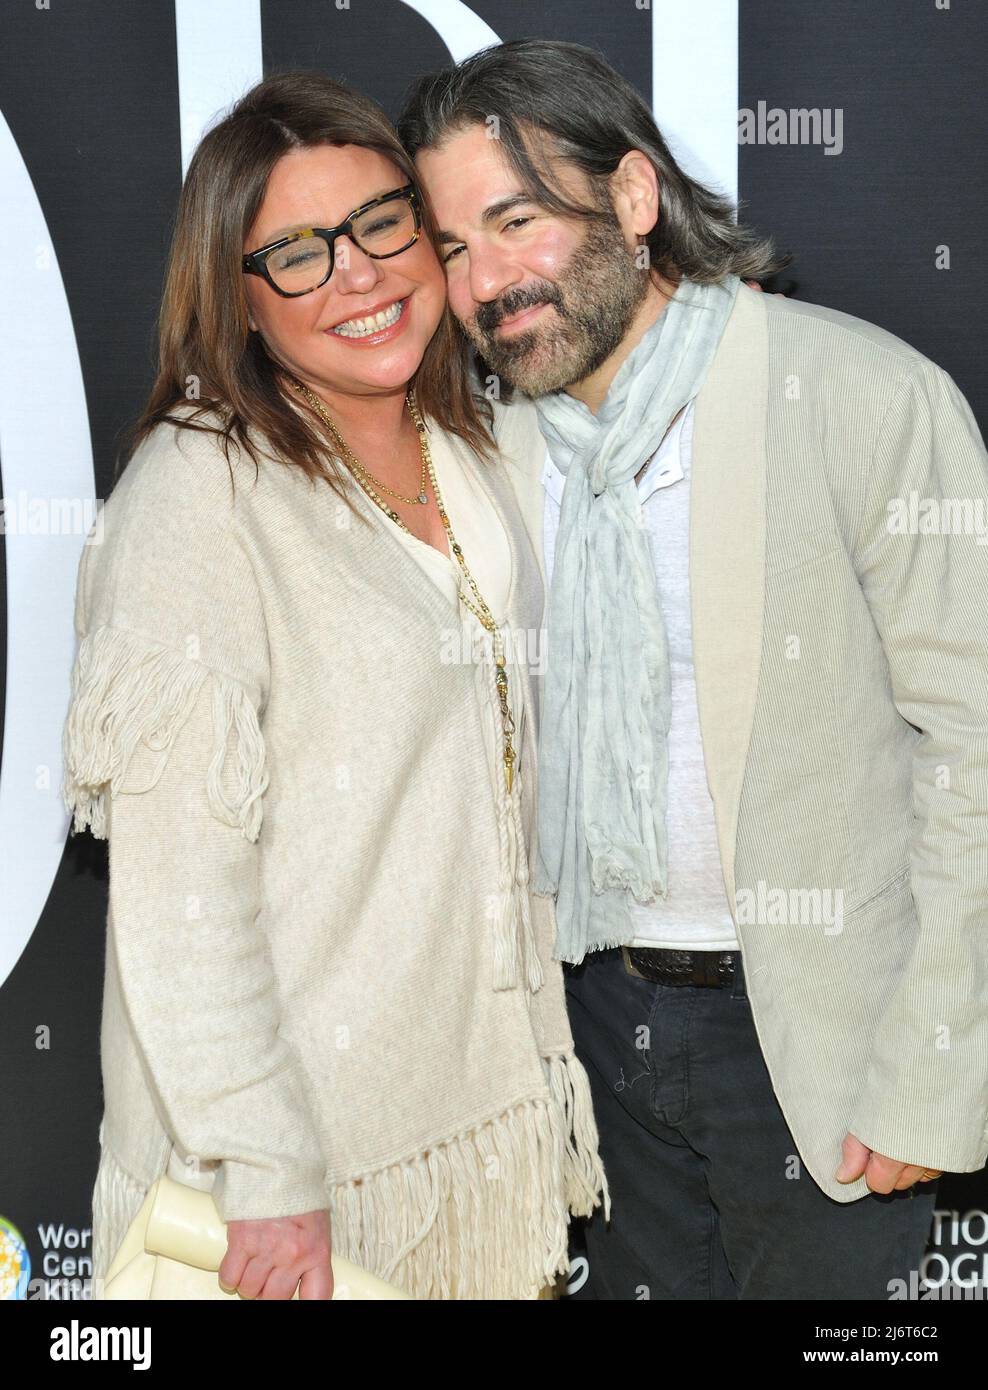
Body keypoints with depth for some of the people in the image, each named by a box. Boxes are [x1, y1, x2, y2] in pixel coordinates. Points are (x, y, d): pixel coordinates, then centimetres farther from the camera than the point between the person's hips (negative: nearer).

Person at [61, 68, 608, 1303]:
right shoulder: (198, 495, -19)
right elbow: (177, 880, -21)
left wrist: (545, 1058, 14)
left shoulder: (467, 452, 5)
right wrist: (264, 1174, -21)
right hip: (302, 1116, -6)